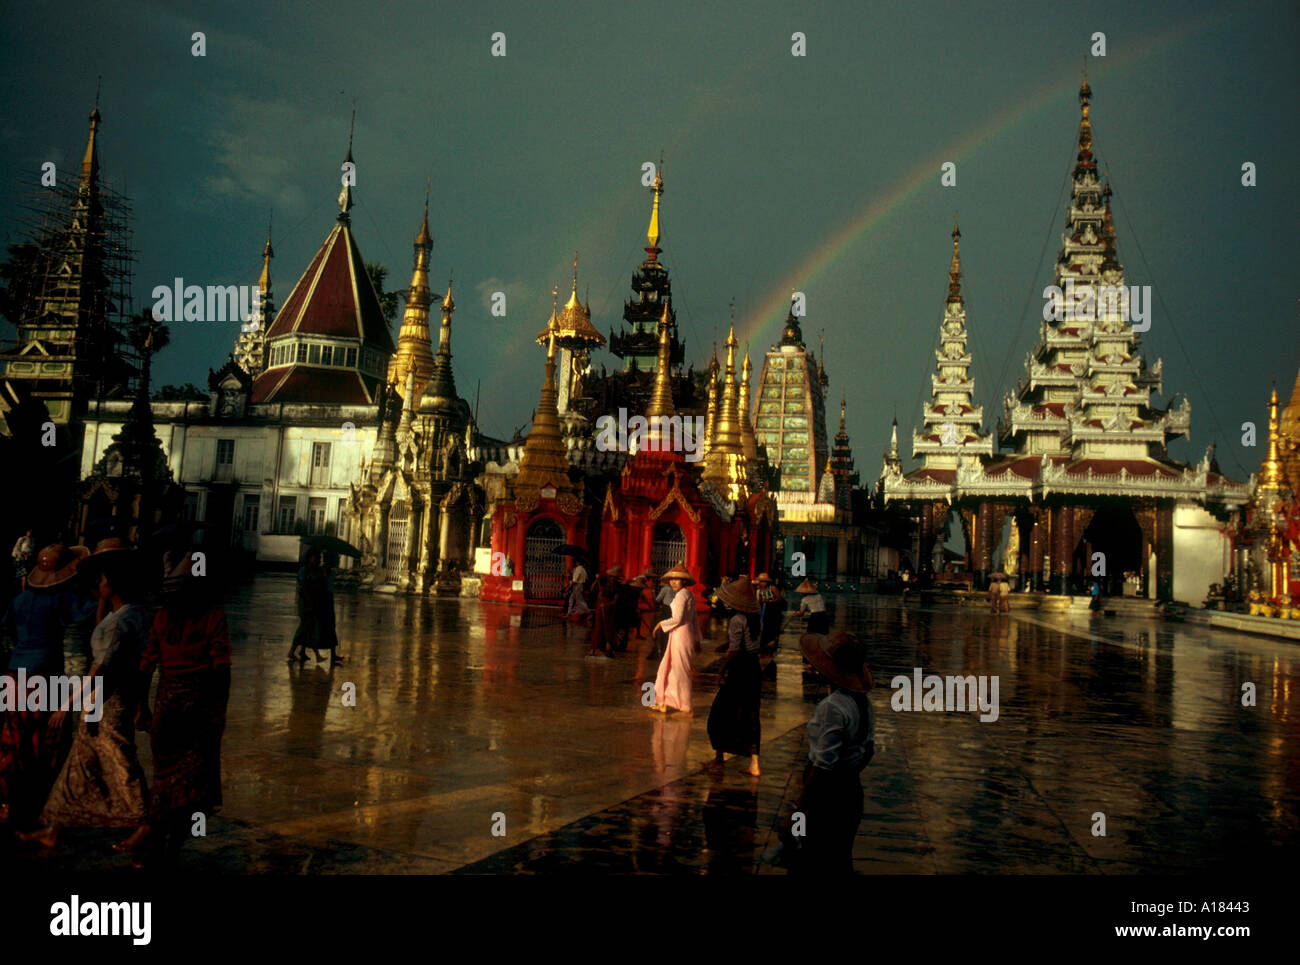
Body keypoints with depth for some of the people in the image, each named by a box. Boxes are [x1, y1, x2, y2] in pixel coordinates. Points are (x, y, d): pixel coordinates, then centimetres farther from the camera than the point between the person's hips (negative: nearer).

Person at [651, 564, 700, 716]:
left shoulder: (681, 594, -14)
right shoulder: (689, 595, 14)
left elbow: (677, 619, -19)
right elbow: (694, 619, 18)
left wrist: (661, 624, -5)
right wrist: (697, 639, 21)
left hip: (681, 634, -10)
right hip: (676, 636, 10)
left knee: (680, 672, -1)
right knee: (666, 669, 16)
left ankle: (687, 709, 6)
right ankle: (663, 704, 24)